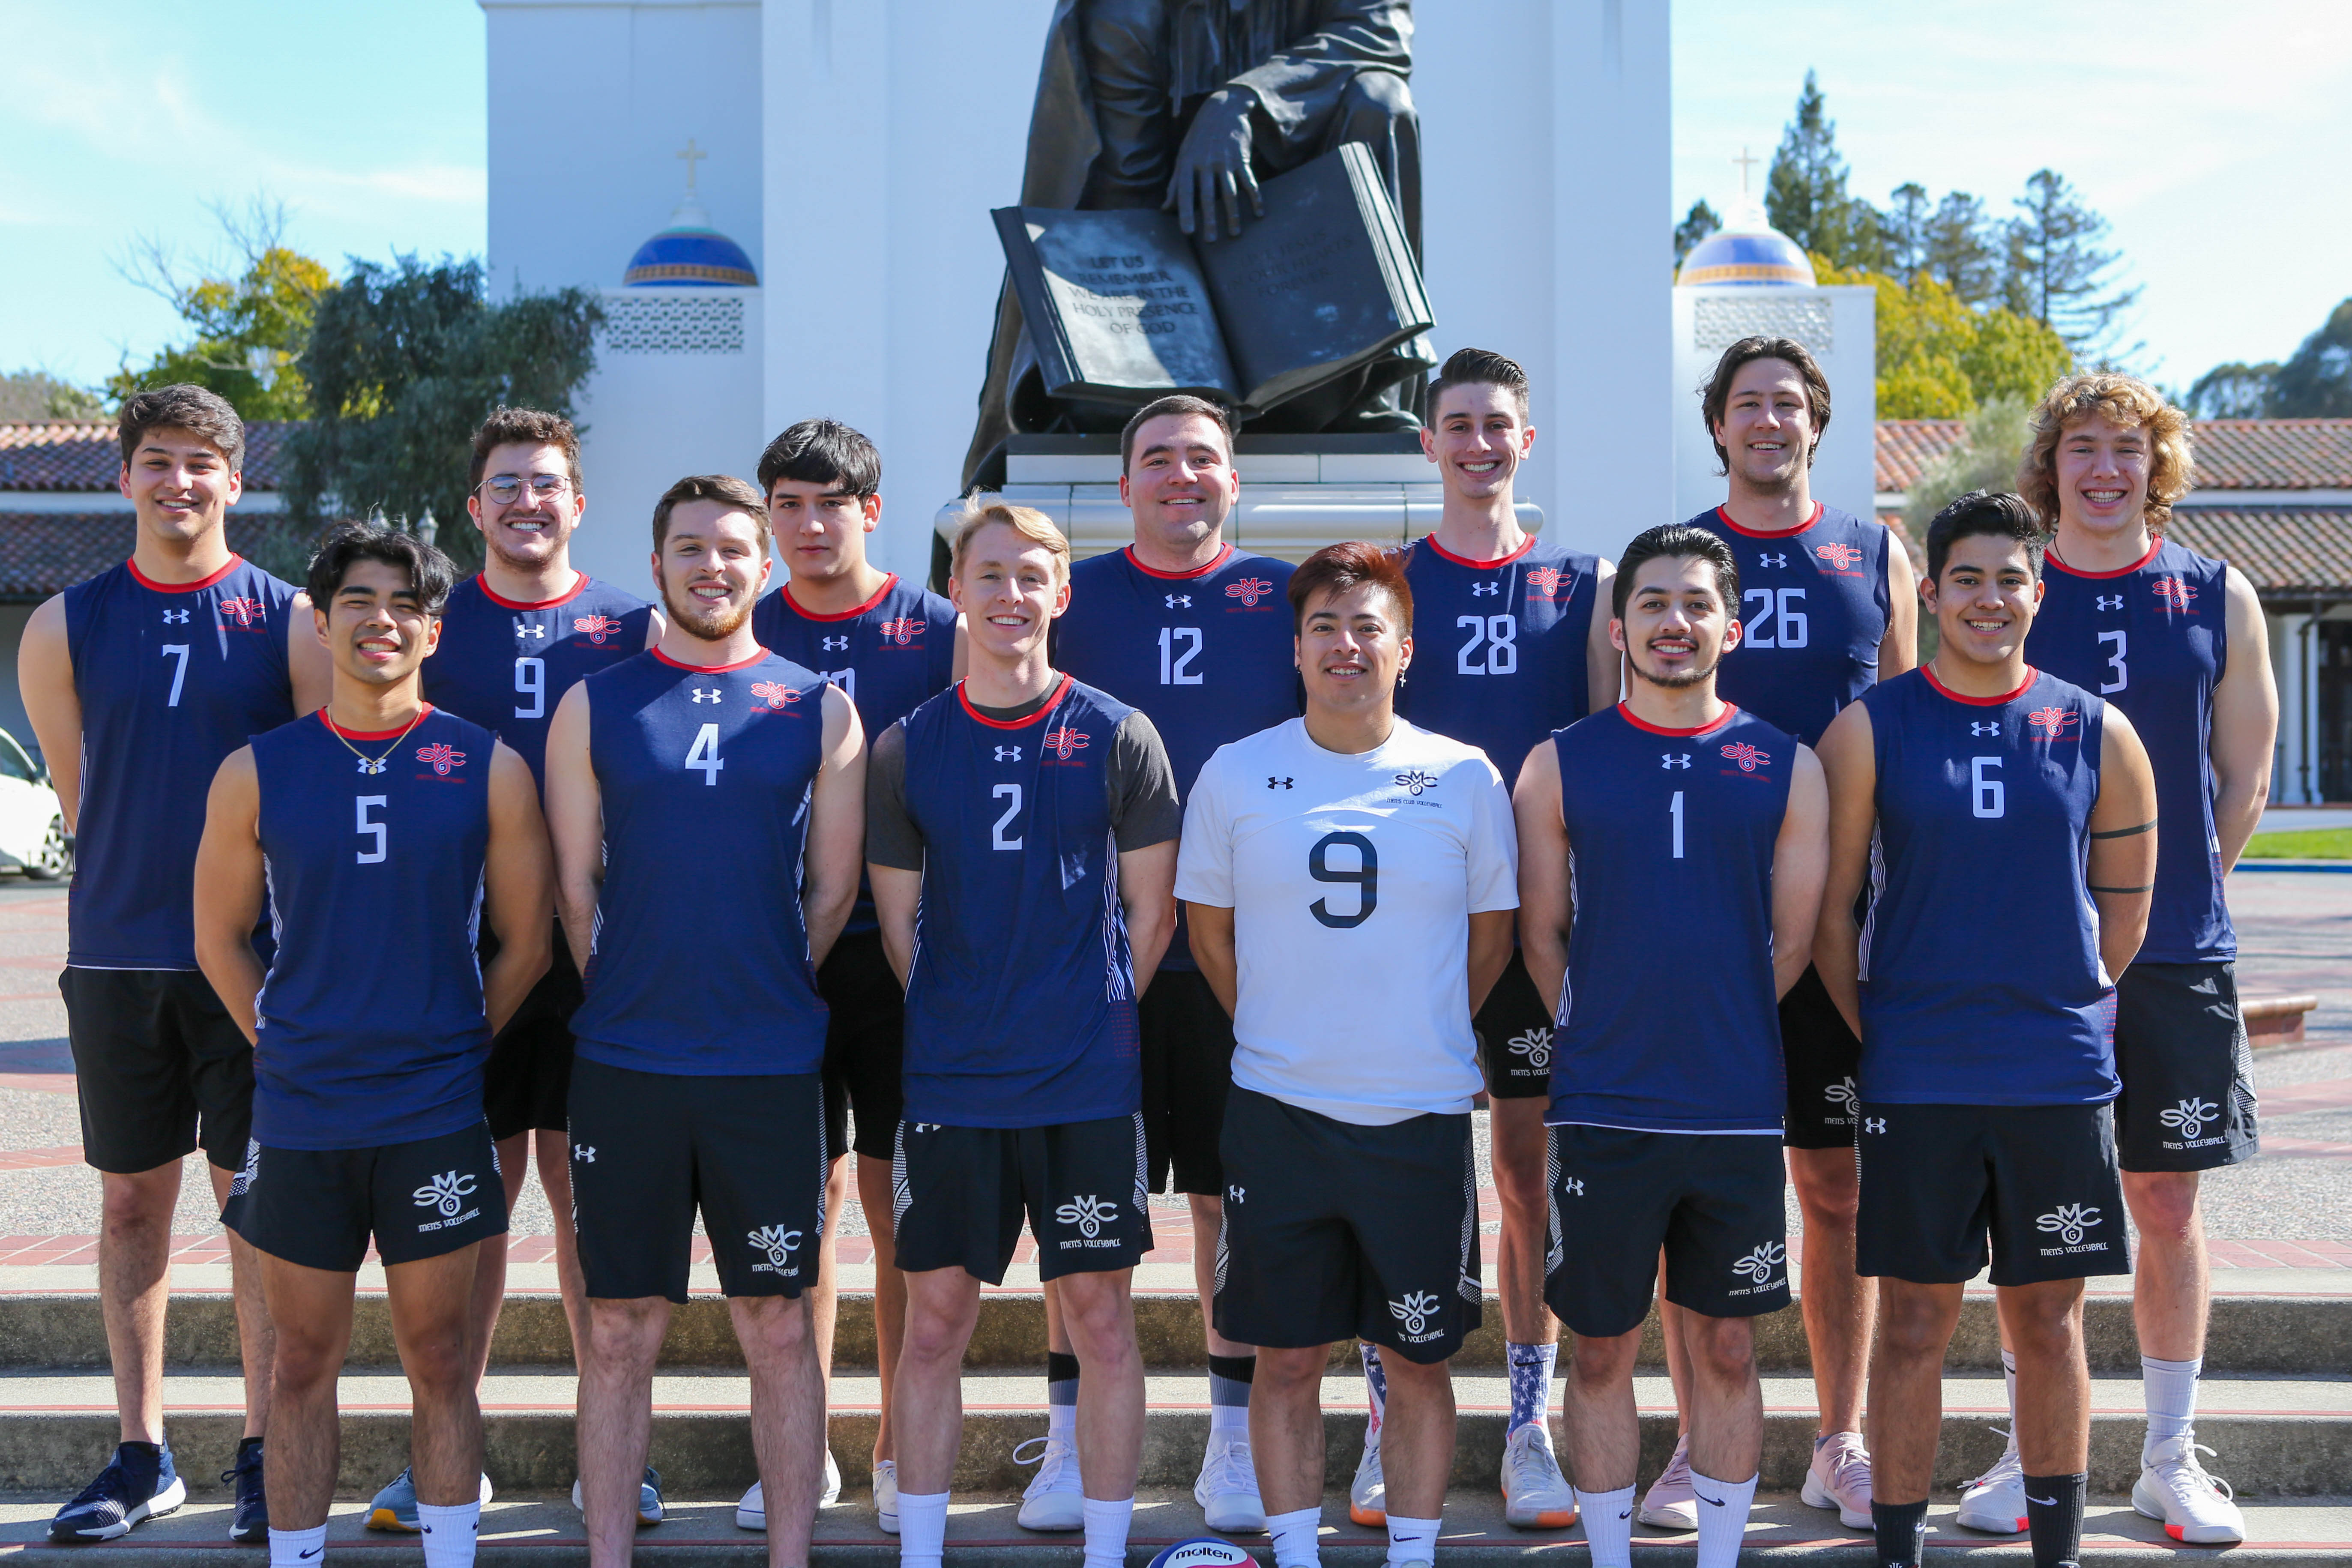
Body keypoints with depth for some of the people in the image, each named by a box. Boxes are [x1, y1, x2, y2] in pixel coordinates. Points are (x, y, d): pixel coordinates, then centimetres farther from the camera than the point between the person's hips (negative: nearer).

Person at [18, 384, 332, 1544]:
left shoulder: (290, 621, 0)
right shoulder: (65, 628, 5)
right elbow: (79, 796, 13)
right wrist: (136, 892, 9)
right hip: (116, 957, 2)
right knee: (132, 1200, 8)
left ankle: (265, 1455, 13)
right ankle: (142, 1456, 19)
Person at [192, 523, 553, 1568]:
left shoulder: (488, 769, -1)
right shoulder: (257, 772, 1)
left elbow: (525, 944, 5)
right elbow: (221, 940, 10)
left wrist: (455, 1050, 3)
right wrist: (291, 1050, 4)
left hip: (437, 1117, -1)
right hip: (299, 1116, 1)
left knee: (440, 1359, 7)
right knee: (304, 1364, 9)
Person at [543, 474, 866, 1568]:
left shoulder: (819, 711, 4)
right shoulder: (594, 707, 5)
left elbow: (833, 892, 7)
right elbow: (575, 885, 7)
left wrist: (761, 996, 6)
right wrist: (630, 1001, 5)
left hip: (771, 1068, 0)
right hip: (623, 1067, 0)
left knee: (779, 1328, 7)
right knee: (619, 1332, 6)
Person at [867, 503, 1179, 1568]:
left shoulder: (1117, 737, 0)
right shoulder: (907, 748, 4)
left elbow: (1152, 911, 4)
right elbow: (897, 921, 10)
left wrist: (1095, 1020, 1)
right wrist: (952, 1029, 4)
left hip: (1088, 1081, -1)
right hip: (948, 1083, 1)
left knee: (1099, 1312, 5)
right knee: (934, 1317, 5)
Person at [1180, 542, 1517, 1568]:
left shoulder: (1465, 777, 0)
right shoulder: (1235, 775, 1)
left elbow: (1491, 935, 11)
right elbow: (1208, 928, 11)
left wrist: (1425, 1041, 11)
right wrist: (1279, 1036, 11)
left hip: (1422, 1116, 0)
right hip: (1277, 1112, 0)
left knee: (1419, 1359, 9)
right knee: (1287, 1359, 8)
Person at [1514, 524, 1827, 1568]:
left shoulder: (1787, 768, 3)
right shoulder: (1560, 765, 1)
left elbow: (1793, 944, 7)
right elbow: (1540, 937, 5)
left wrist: (1720, 1040, 8)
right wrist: (1605, 1042, 5)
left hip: (1737, 1115, 1)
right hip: (1601, 1115, -1)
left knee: (1726, 1348, 10)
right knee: (1602, 1351, 7)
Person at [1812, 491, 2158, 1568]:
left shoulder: (2098, 734, 4)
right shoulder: (1869, 731, -1)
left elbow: (2123, 913, 12)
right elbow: (1829, 912, 1)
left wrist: (2056, 1009, 9)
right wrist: (1880, 1037, 2)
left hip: (2062, 1076, 2)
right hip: (1915, 1080, -1)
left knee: (2050, 1320, 10)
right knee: (1914, 1323, 4)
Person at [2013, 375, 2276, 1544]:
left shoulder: (2218, 600, 4)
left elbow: (2243, 779, 9)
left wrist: (2171, 899, 6)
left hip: (2174, 953, 1)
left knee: (2167, 1204, 6)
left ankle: (2170, 1457, 19)